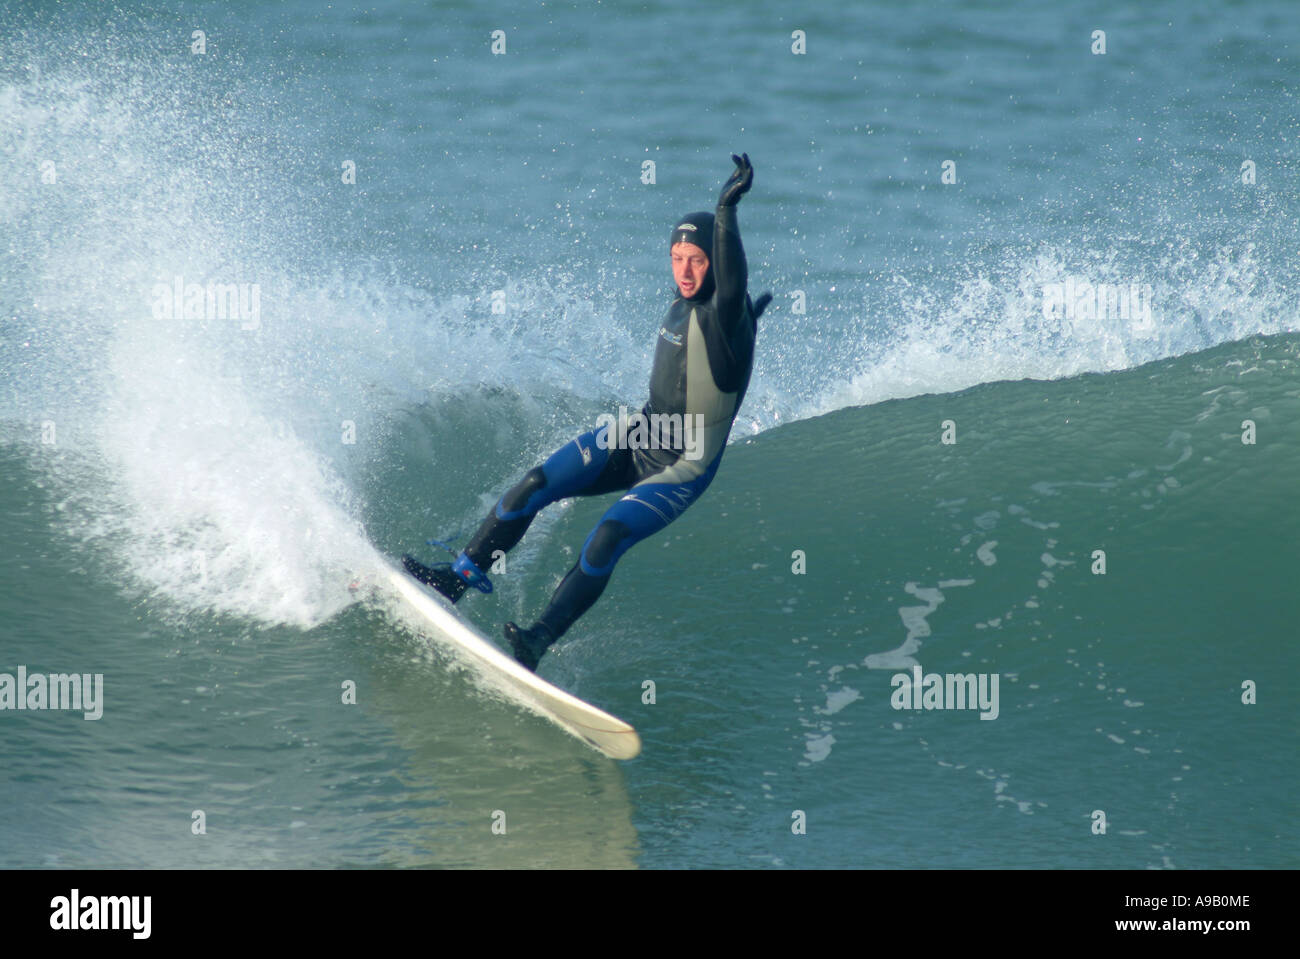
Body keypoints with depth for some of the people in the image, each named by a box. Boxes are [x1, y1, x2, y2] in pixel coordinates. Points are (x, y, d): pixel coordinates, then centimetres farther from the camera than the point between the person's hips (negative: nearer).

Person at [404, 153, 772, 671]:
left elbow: (732, 289, -49)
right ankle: (457, 578, 4)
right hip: (637, 435, 7)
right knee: (535, 485, -7)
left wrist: (727, 210, -61)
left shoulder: (727, 315, -25)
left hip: (680, 472, -7)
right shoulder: (681, 306, 0)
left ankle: (540, 640, -26)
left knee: (609, 535, -27)